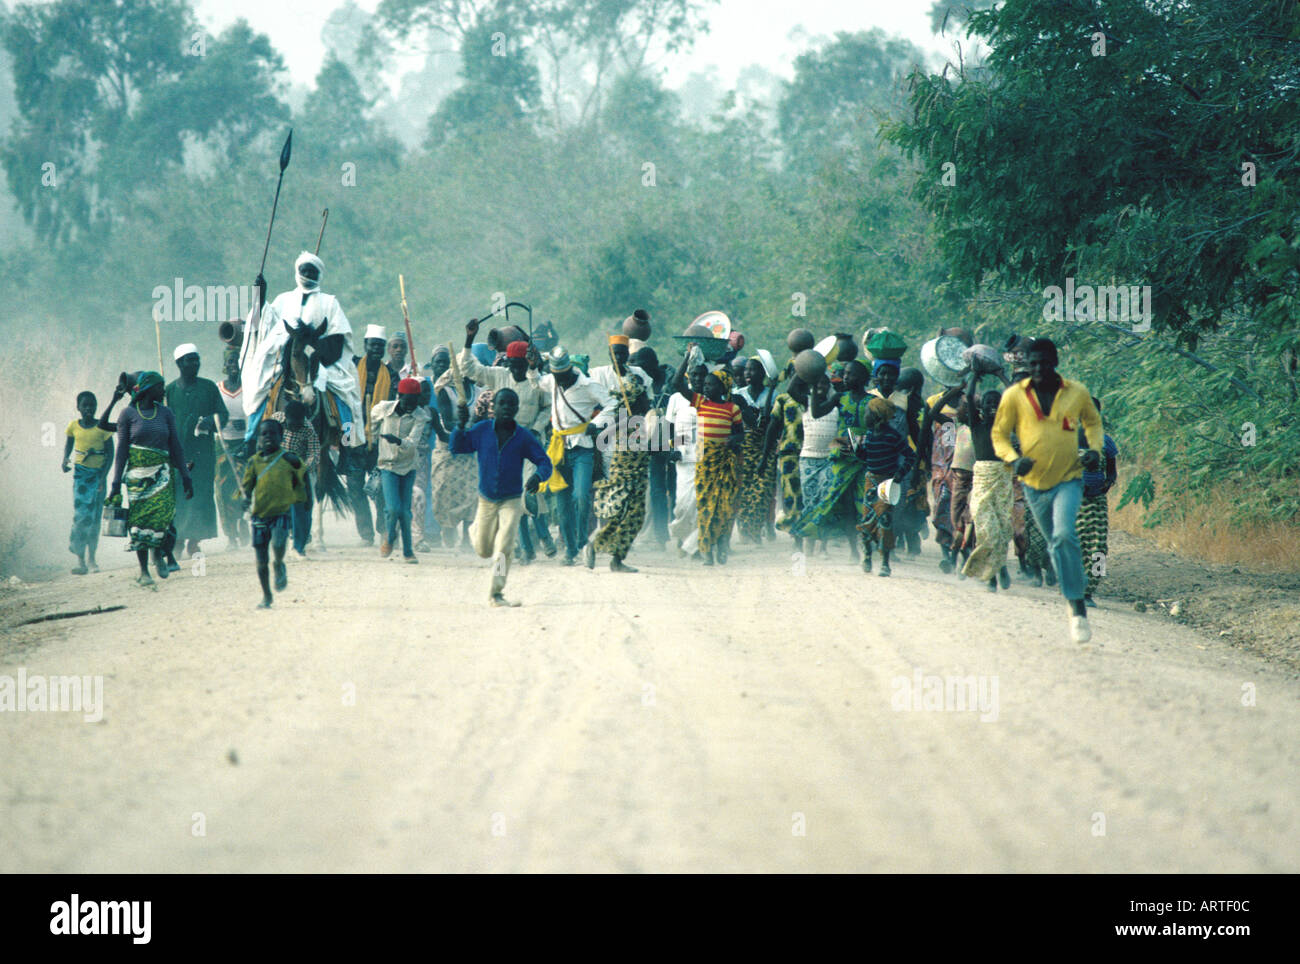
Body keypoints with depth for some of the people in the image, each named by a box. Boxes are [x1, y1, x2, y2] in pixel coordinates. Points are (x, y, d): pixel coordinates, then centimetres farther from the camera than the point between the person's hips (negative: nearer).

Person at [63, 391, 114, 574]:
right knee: (80, 514, -10)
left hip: (98, 474, 0)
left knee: (95, 516, 0)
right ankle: (81, 560, -12)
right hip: (80, 473, 0)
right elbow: (68, 444, 18)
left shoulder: (102, 427, -3)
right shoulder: (74, 426, 2)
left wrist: (104, 476, -12)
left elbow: (110, 453, -3)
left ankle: (91, 558, 12)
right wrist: (65, 460, -2)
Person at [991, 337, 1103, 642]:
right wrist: (1014, 458, -14)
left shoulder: (1077, 393, -1)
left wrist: (1094, 450, 0)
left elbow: (1093, 422, 18)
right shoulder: (1015, 395, -3)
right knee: (1055, 543, 12)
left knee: (1064, 534, -24)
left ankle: (1078, 609, -22)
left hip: (1068, 479, -2)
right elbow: (999, 434, 5)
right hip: (1035, 483, 2)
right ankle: (1075, 602, 32)